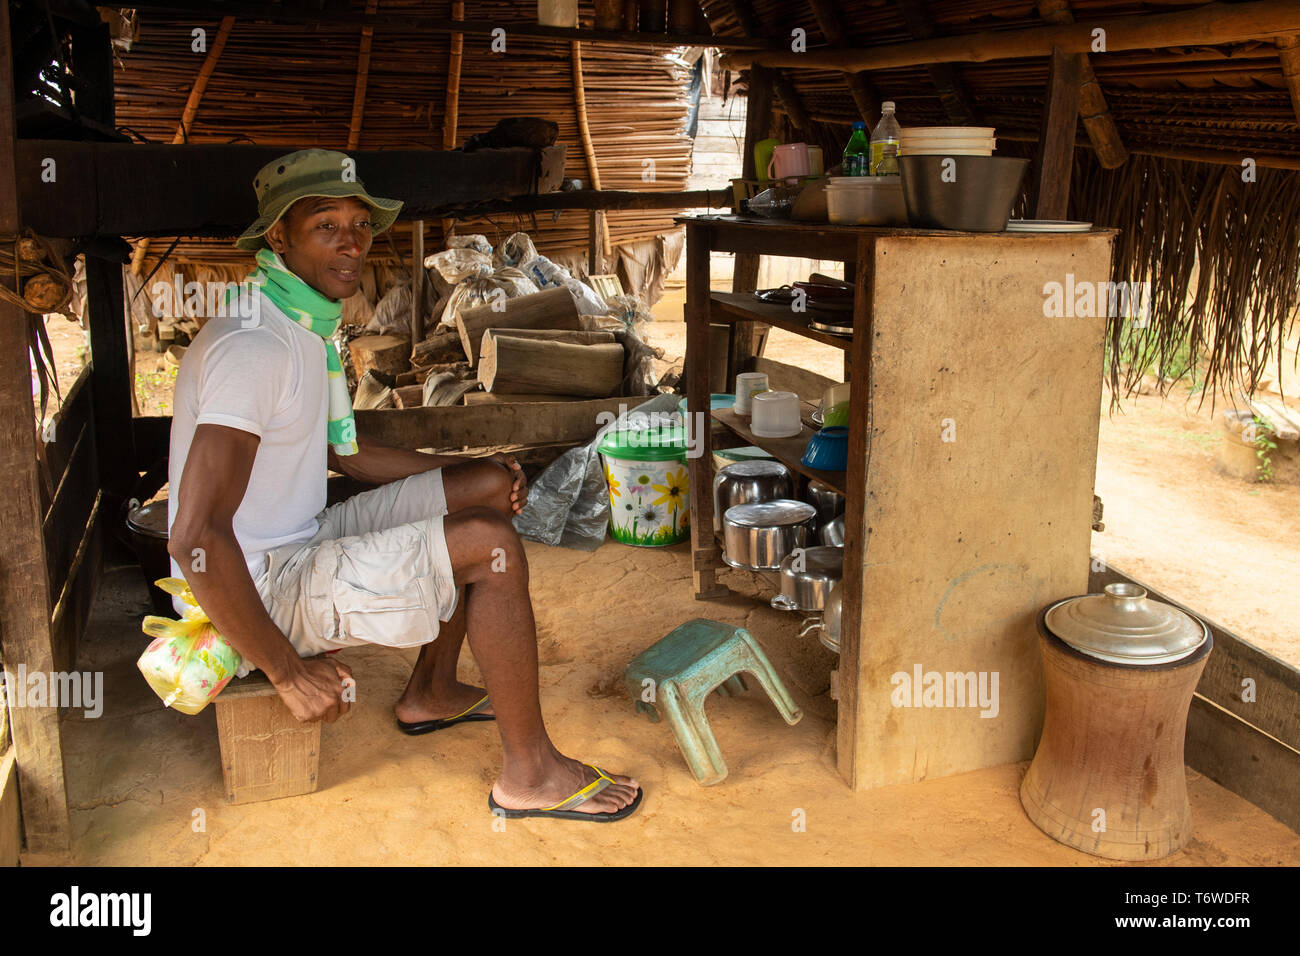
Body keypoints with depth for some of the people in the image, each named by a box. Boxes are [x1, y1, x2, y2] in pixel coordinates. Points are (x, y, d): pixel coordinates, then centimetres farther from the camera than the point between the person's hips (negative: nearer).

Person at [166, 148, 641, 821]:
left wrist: (472, 471, 11)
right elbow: (196, 539, -32)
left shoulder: (306, 325, 8)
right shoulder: (254, 345, -25)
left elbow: (346, 453, 21)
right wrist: (287, 671, -25)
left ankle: (430, 693, 21)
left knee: (489, 487, 10)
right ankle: (529, 771, -4)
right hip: (252, 591, -10)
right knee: (491, 546, -19)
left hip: (299, 543, 10)